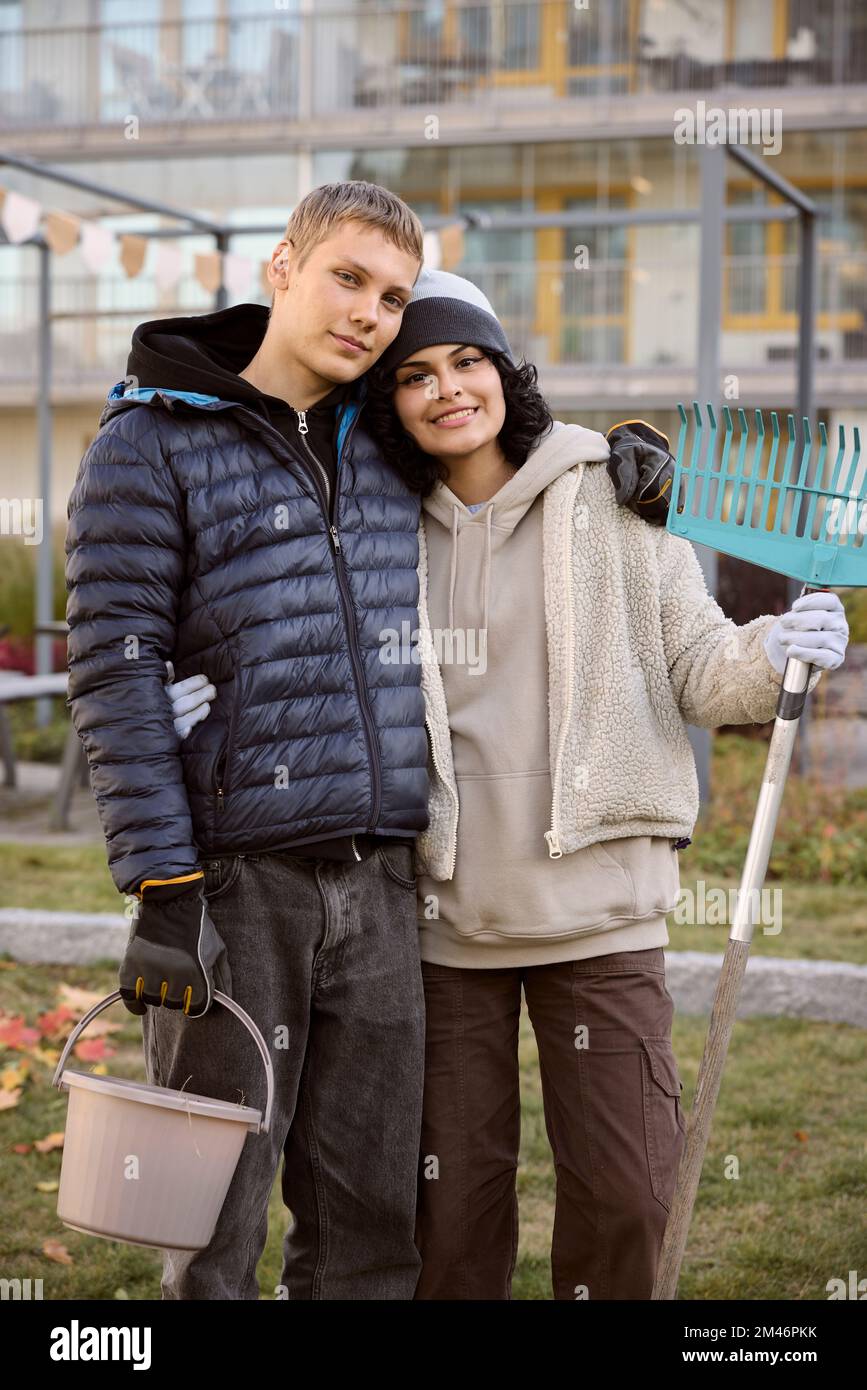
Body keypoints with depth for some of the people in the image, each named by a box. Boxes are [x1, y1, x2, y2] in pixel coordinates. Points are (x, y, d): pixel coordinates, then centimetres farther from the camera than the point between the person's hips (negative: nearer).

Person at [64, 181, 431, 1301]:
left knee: (370, 1220, 9)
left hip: (378, 881, 5)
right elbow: (115, 675, -9)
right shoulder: (150, 443, -3)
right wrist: (162, 893, -15)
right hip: (234, 882, -5)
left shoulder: (383, 446, 13)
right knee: (213, 1229, 1)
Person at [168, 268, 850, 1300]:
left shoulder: (611, 502, 0)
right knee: (453, 1189, 10)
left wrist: (772, 655, -18)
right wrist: (227, 707, -6)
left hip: (598, 909, -1)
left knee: (624, 1186, 1)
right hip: (443, 914, 2)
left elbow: (696, 669, 3)